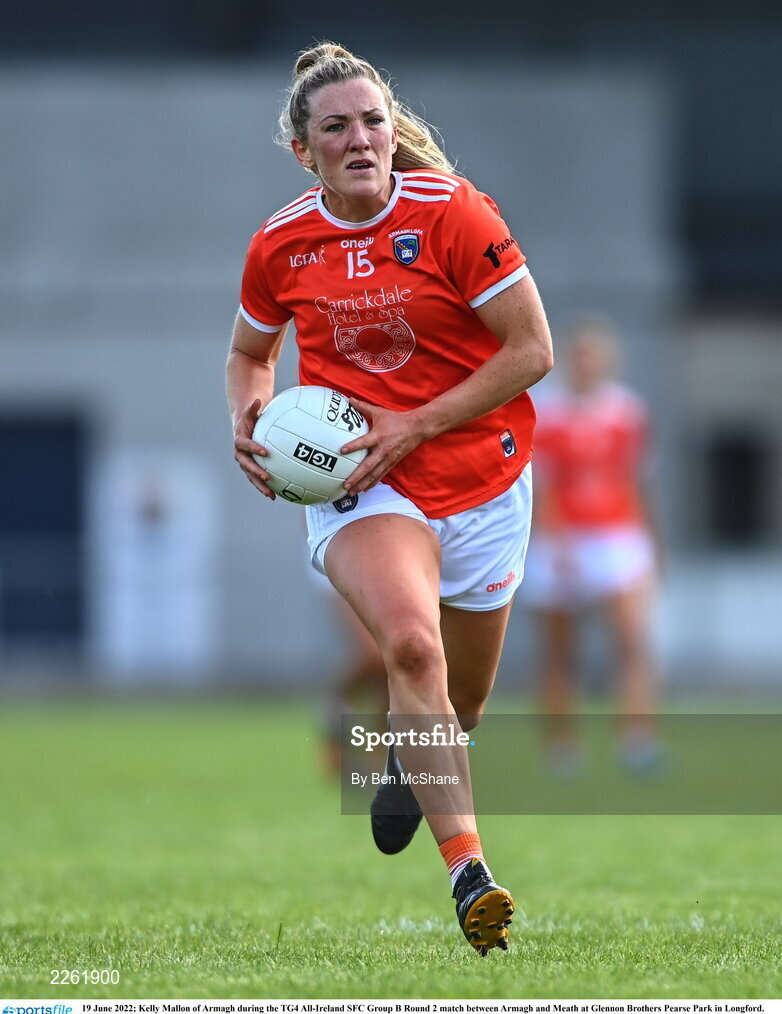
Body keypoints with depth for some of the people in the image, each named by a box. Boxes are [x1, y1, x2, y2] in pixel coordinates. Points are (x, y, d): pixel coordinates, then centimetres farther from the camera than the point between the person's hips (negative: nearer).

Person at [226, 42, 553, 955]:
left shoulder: (451, 212, -12)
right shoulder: (281, 246, -2)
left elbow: (532, 349, -10)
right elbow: (249, 351, 18)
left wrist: (415, 427, -16)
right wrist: (247, 420, -4)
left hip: (479, 481, 0)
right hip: (360, 487, 0)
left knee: (460, 699, 14)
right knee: (411, 645, -30)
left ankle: (409, 753, 53)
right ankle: (468, 873, -33)